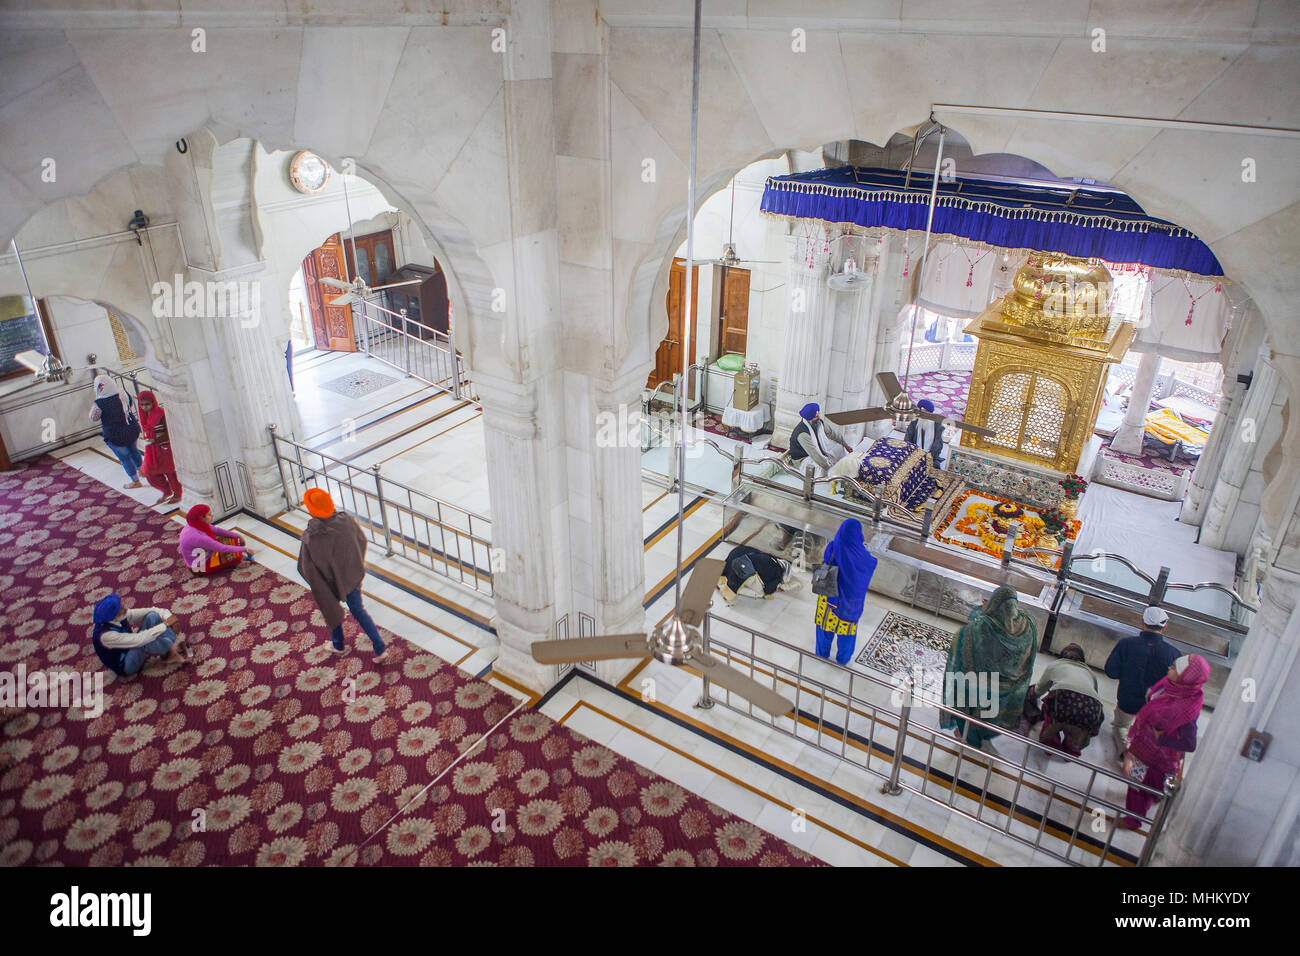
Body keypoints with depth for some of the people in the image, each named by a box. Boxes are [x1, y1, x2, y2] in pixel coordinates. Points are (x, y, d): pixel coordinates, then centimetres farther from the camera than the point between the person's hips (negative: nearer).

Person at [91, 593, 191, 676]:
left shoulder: (121, 616, -12)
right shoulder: (105, 635, -32)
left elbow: (148, 611, -8)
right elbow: (138, 640, -37)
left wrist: (167, 616, -26)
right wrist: (165, 625, -32)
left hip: (132, 649, 7)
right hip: (125, 667, -7)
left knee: (152, 616, -13)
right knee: (144, 642, -38)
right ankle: (172, 650, -12)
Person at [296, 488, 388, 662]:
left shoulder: (311, 538, -35)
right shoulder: (347, 521, -24)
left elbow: (305, 569, -25)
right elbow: (362, 540, -3)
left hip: (331, 582, -3)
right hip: (352, 576, 3)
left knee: (331, 610, 29)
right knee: (358, 610, 23)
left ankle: (338, 646, 52)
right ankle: (380, 649, 21)